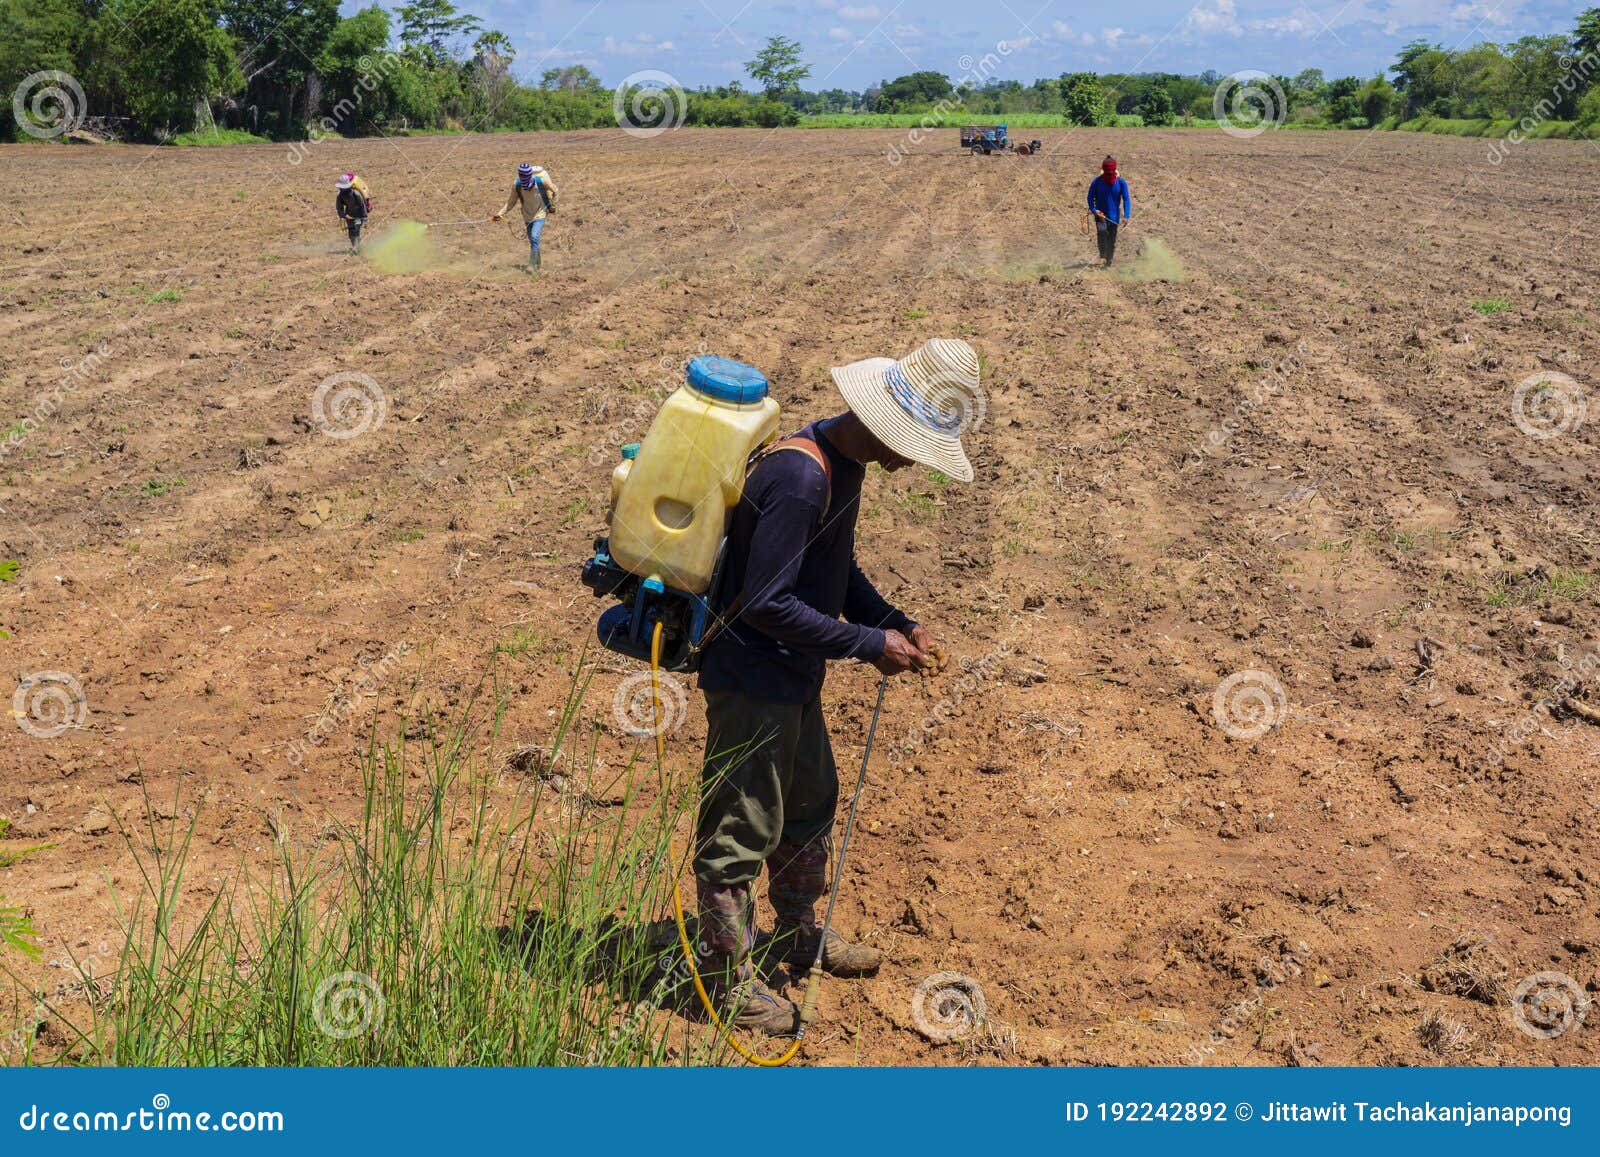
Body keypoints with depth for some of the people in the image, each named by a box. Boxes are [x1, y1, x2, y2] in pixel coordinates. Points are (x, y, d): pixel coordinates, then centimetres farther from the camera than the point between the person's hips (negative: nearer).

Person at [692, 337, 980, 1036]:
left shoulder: (845, 462, 3)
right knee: (741, 830, 4)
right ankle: (729, 980, 19)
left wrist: (897, 624, 1)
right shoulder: (800, 478, -29)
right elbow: (766, 602, -29)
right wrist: (868, 645, -23)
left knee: (812, 801, 24)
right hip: (753, 682, -10)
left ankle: (798, 933, 45)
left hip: (794, 677, 10)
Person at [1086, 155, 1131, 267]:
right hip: (1100, 214, -1)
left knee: (1112, 239, 4)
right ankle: (1102, 255, -18)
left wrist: (1126, 216, -16)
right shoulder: (1096, 182, -5)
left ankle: (1109, 261, 19)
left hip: (1114, 216, 1)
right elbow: (1090, 197, 3)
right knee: (1102, 230, -28)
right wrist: (1094, 210, -16)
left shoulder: (1121, 183, -5)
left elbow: (1126, 199, -4)